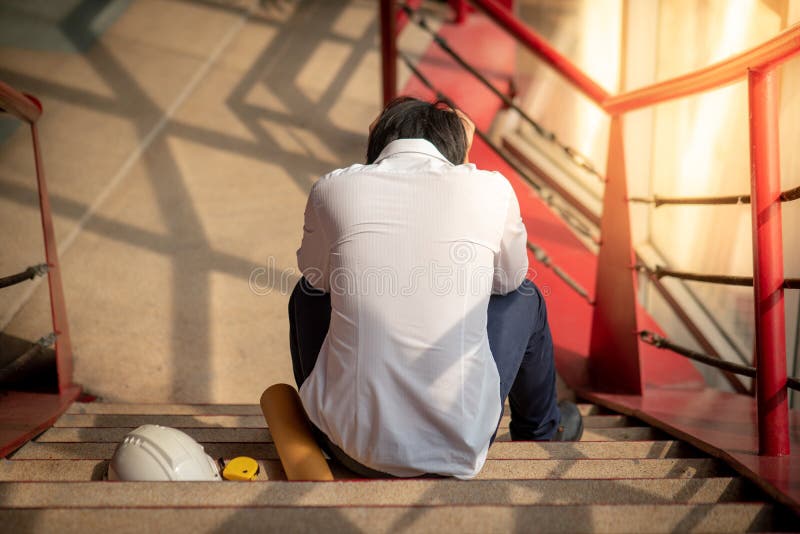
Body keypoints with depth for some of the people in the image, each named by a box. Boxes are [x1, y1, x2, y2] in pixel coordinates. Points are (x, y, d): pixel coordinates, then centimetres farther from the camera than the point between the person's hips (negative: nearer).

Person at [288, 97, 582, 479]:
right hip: (457, 449, 0)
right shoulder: (491, 189, -4)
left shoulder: (331, 188, -2)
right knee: (524, 298, 24)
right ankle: (542, 430, 49)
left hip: (351, 443, 1)